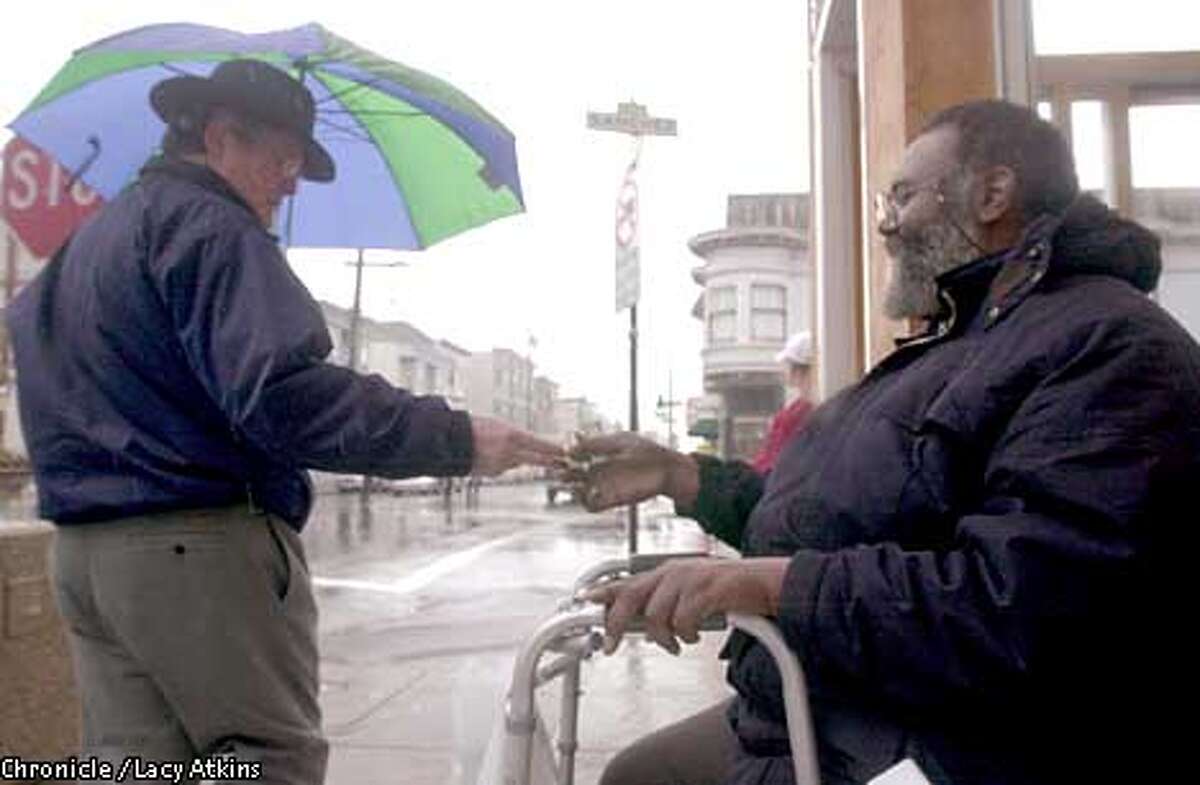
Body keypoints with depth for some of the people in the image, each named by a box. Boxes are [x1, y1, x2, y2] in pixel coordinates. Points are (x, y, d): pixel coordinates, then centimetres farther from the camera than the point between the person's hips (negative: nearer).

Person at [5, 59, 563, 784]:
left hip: (84, 550, 10)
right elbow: (282, 393, -25)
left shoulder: (85, 243, 21)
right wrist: (455, 439, -24)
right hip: (203, 546, -9)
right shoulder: (208, 225, -11)